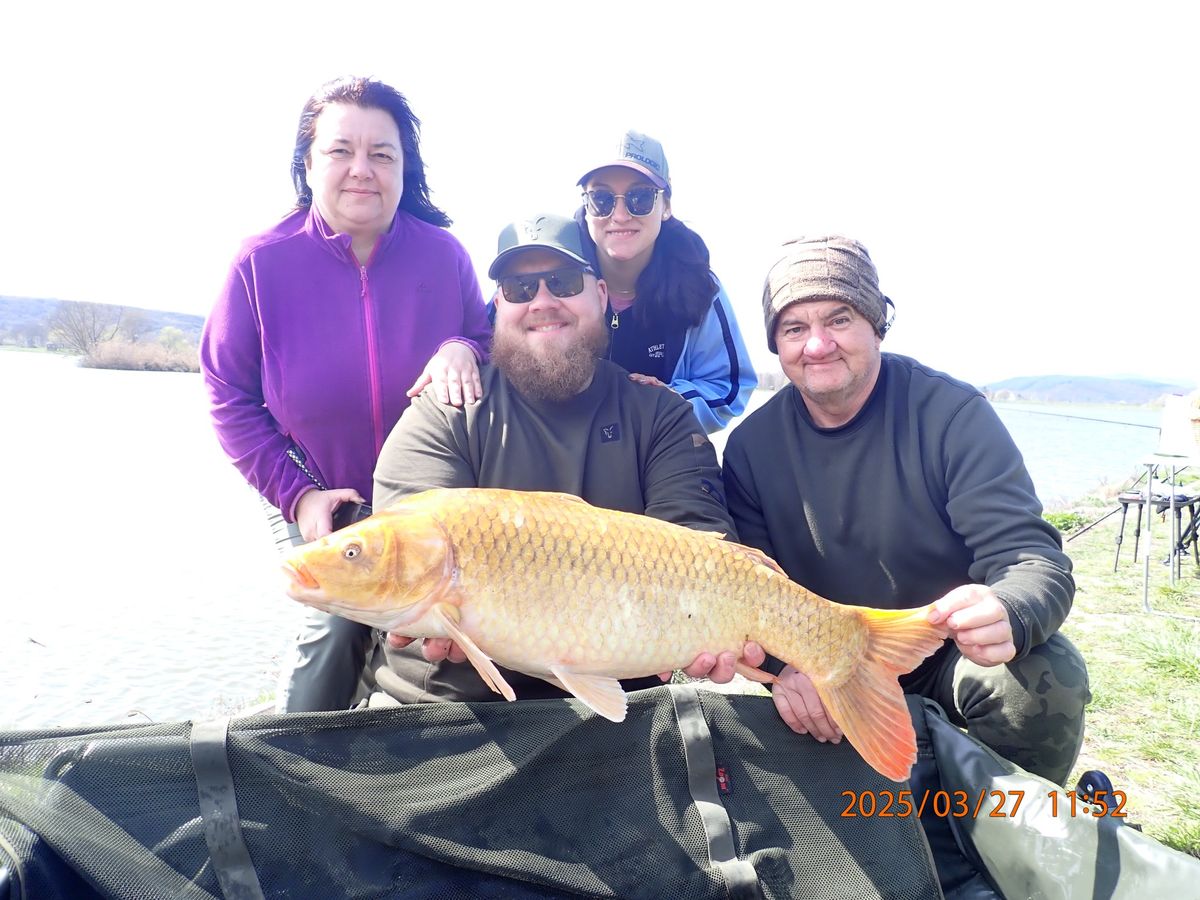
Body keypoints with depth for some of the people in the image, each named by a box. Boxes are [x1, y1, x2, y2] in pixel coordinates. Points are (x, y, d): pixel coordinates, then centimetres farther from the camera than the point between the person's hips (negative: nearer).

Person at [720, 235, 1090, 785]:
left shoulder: (954, 414, -14)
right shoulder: (752, 445, -7)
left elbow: (1033, 558, -20)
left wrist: (1005, 616, -44)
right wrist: (787, 662, -33)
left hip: (948, 655, -1)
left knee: (1047, 675, -29)